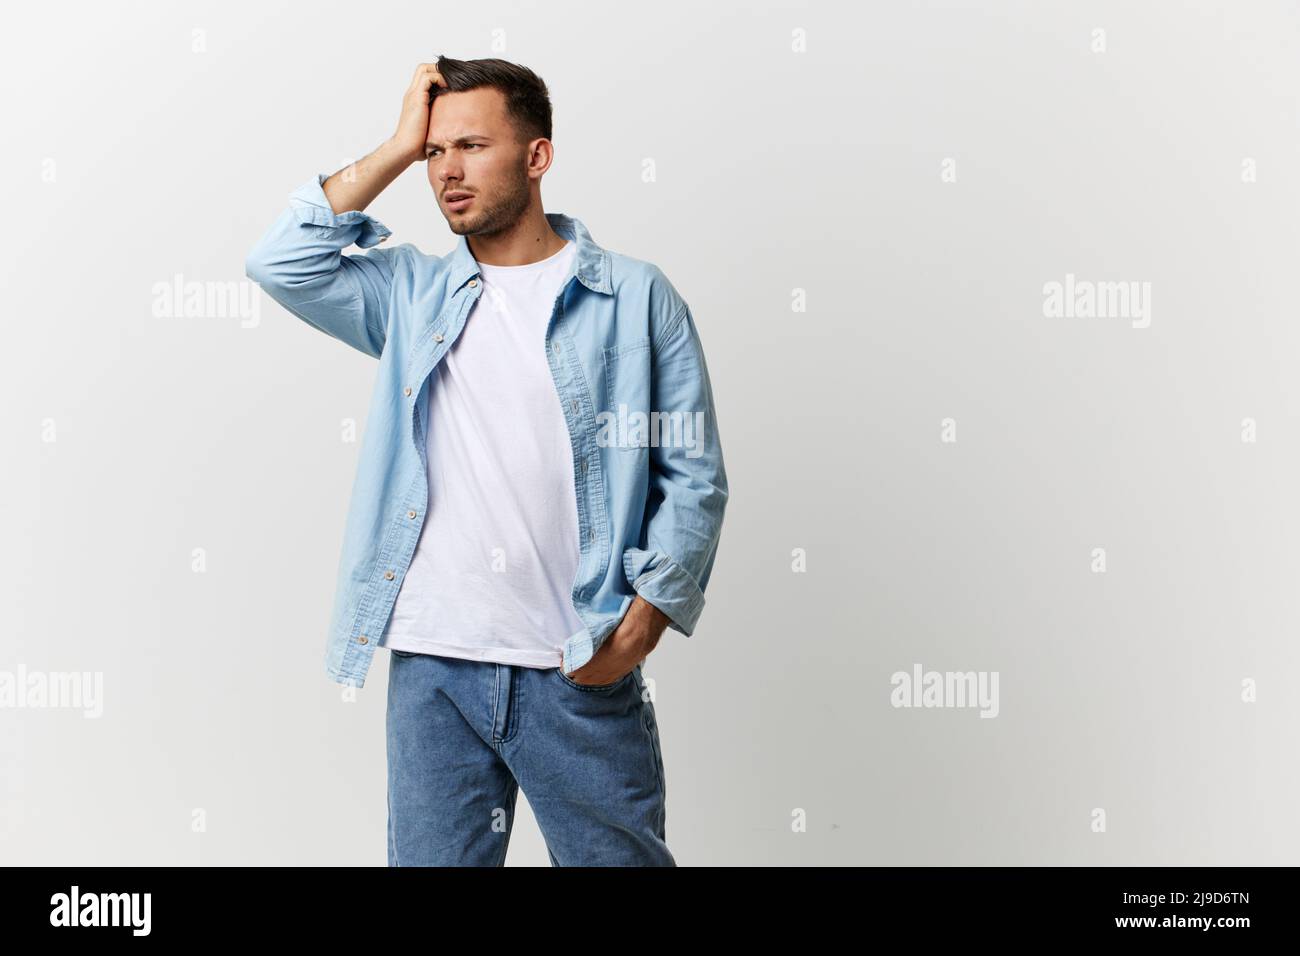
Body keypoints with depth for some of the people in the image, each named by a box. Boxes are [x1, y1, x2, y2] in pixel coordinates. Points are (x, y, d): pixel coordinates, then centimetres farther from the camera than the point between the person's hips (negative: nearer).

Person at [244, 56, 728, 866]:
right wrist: (394, 151, 2)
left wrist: (644, 620, -11)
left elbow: (694, 475, 0)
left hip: (580, 675, -2)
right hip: (432, 668, 3)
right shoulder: (410, 294, 12)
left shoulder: (636, 298, 2)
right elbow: (282, 261, -1)